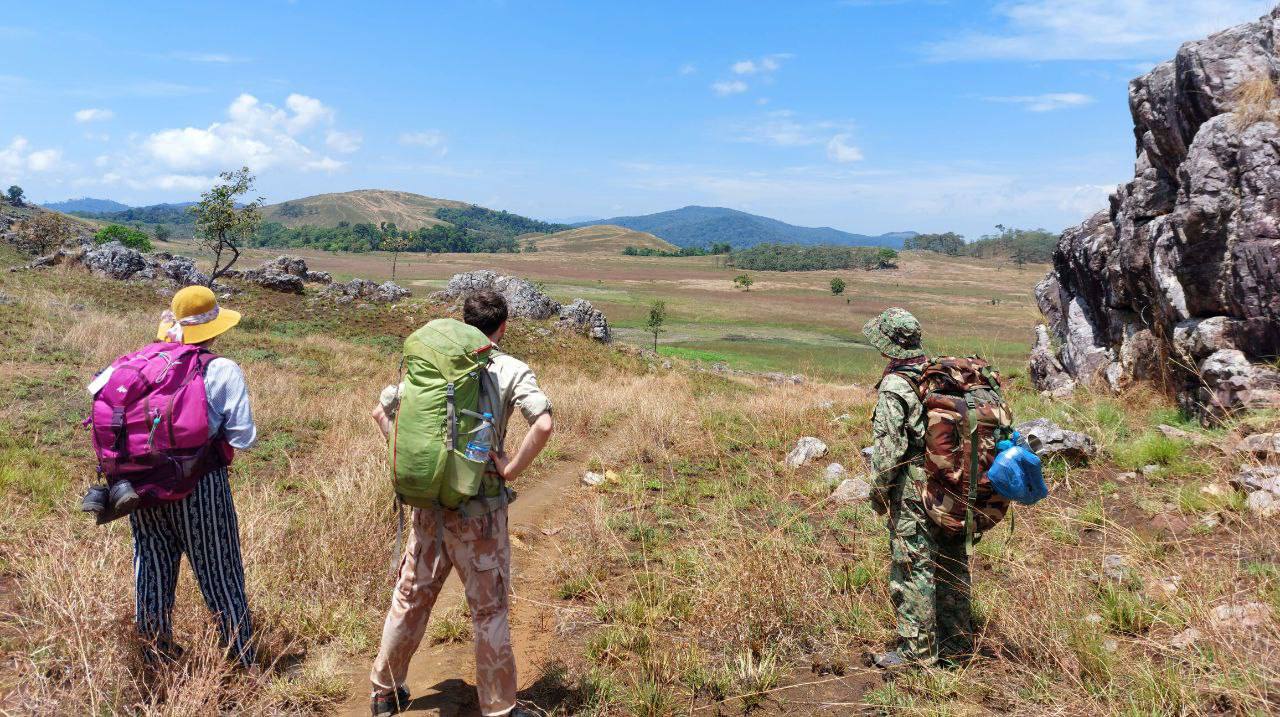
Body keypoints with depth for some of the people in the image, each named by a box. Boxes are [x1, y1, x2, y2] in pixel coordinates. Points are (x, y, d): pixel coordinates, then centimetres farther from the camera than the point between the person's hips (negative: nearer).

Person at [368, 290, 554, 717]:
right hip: (480, 508, -4)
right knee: (489, 609, 8)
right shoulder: (511, 369, -7)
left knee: (410, 597, 19)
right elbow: (544, 425, -22)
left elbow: (381, 411, 10)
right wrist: (512, 469, -12)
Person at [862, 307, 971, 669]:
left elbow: (889, 448, -19)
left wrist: (880, 490, -5)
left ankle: (917, 650, 9)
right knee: (952, 563, 17)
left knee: (912, 568, 1)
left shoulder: (894, 388, -17)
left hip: (914, 492, -8)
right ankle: (955, 639, 30)